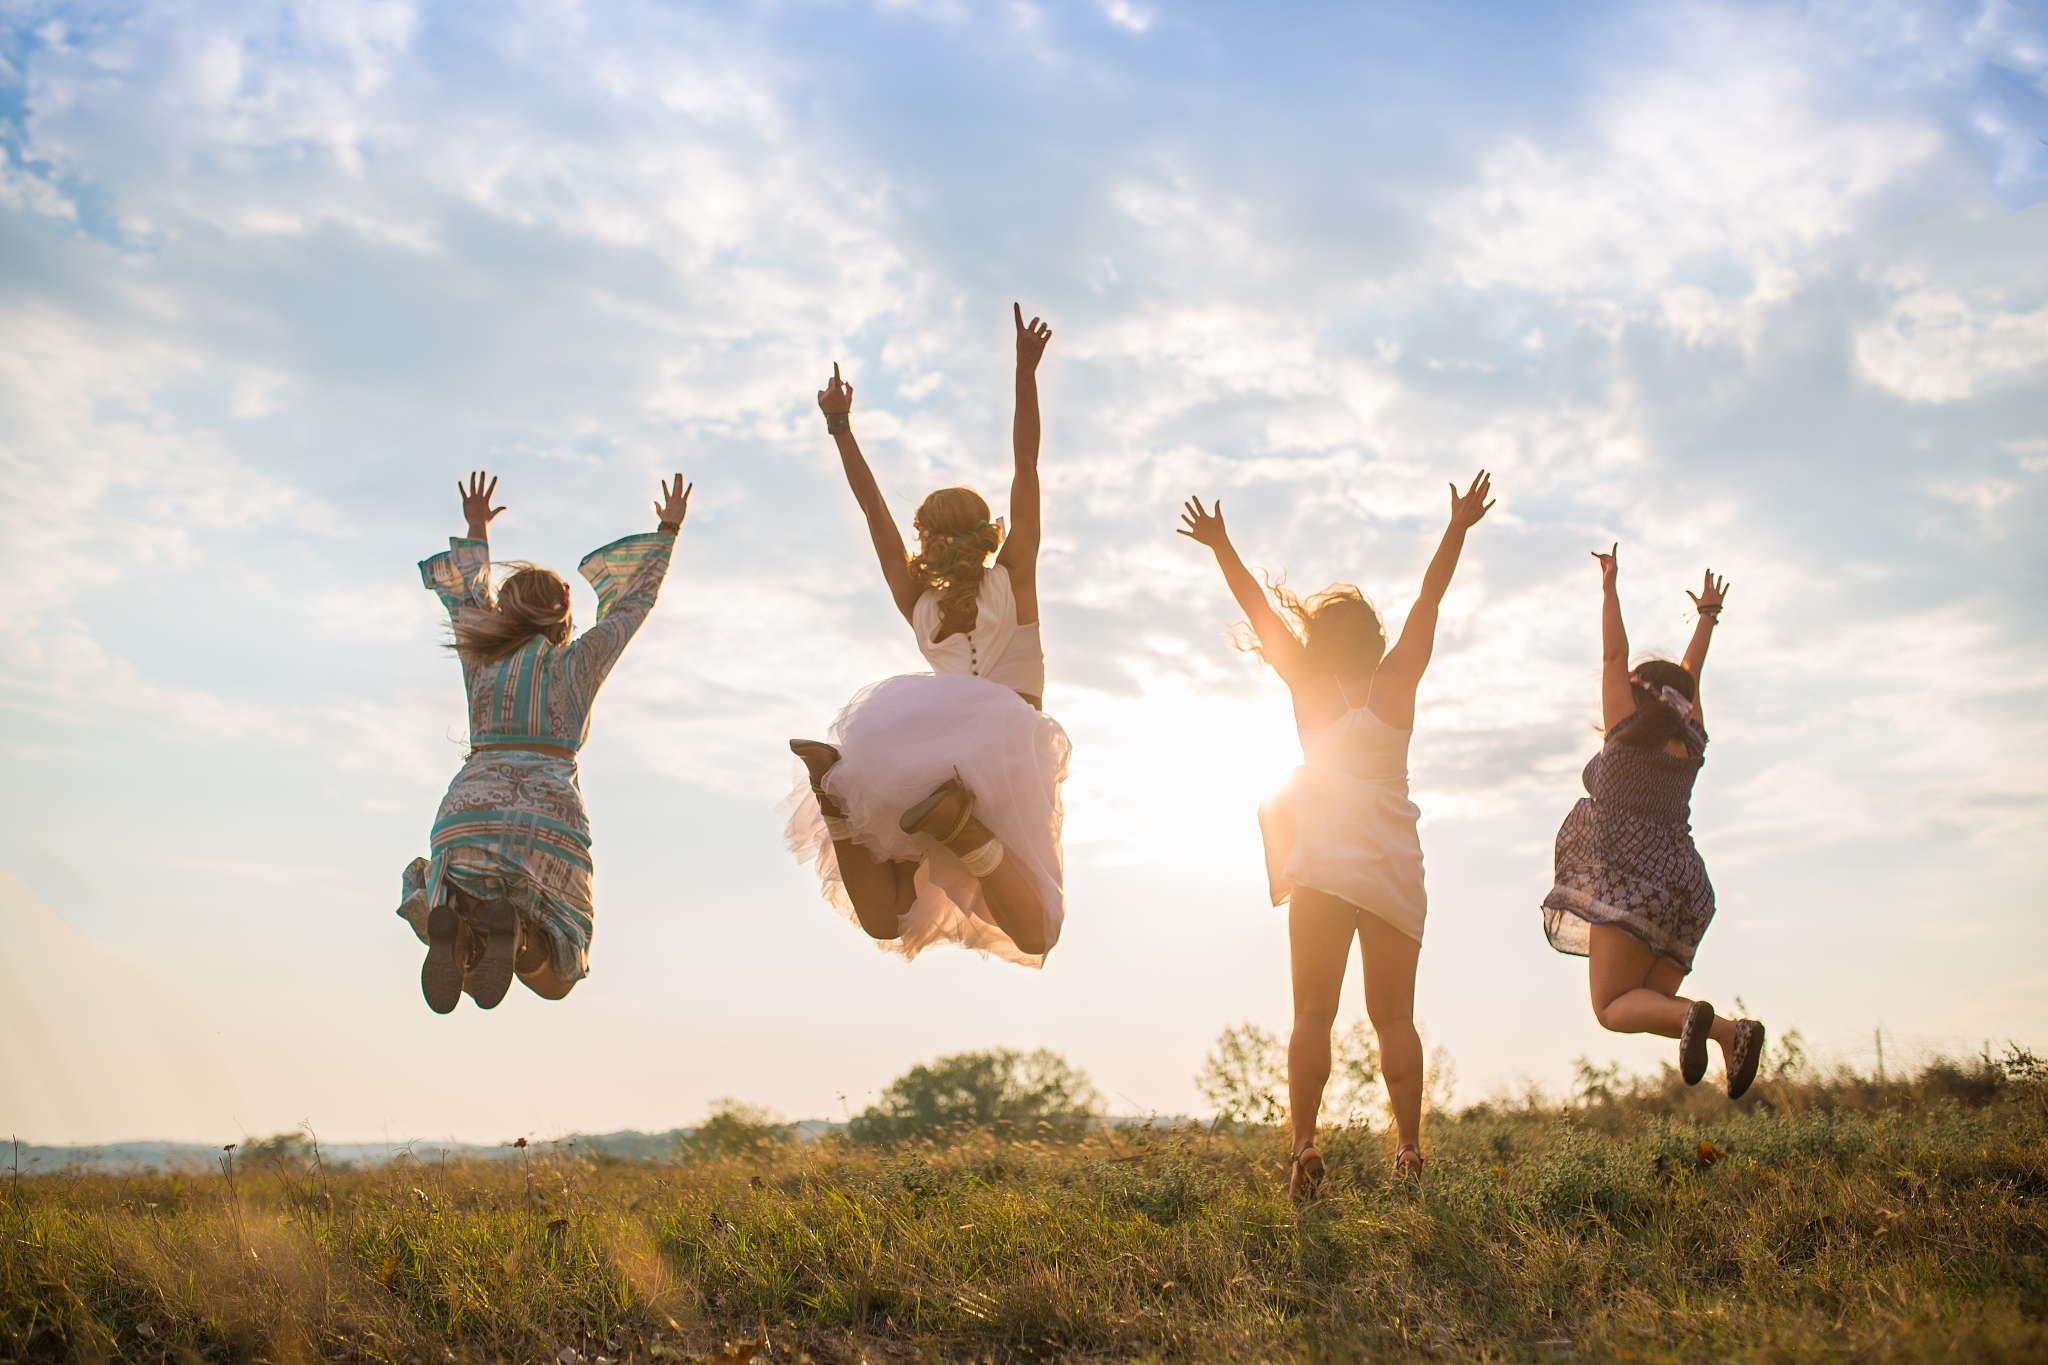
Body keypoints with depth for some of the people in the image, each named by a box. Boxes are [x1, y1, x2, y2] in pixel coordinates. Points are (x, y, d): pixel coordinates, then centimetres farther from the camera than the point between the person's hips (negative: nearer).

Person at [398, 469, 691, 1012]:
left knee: (466, 970, 15)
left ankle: (454, 927, -23)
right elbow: (635, 600, 28)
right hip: (552, 820, -2)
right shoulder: (579, 661, 16)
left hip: (468, 812, 2)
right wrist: (667, 531, 37)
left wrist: (478, 532, 55)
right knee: (553, 982, 12)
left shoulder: (480, 658, 22)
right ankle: (515, 931, -25)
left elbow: (465, 596, 42)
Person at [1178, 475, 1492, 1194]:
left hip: (1324, 863, -1)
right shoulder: (1396, 683, 9)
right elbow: (1429, 599, 10)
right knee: (1394, 1015, 8)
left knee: (1312, 1012, -2)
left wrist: (1221, 545, 12)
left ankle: (1304, 1146, -12)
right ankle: (1408, 1146, 1)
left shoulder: (1307, 683, 7)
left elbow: (1258, 608, 11)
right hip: (1395, 863, 2)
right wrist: (1458, 528, 7)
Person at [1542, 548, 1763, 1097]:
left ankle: (1696, 1017, -37)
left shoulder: (1627, 730, 3)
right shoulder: (1691, 744, 16)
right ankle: (1732, 1031, -21)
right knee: (1652, 1002, 6)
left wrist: (1609, 587, 9)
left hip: (1630, 874, -6)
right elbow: (1690, 675, 30)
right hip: (1682, 883, 6)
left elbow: (1613, 655, 4)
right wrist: (1708, 614, 40)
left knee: (1613, 1007, -8)